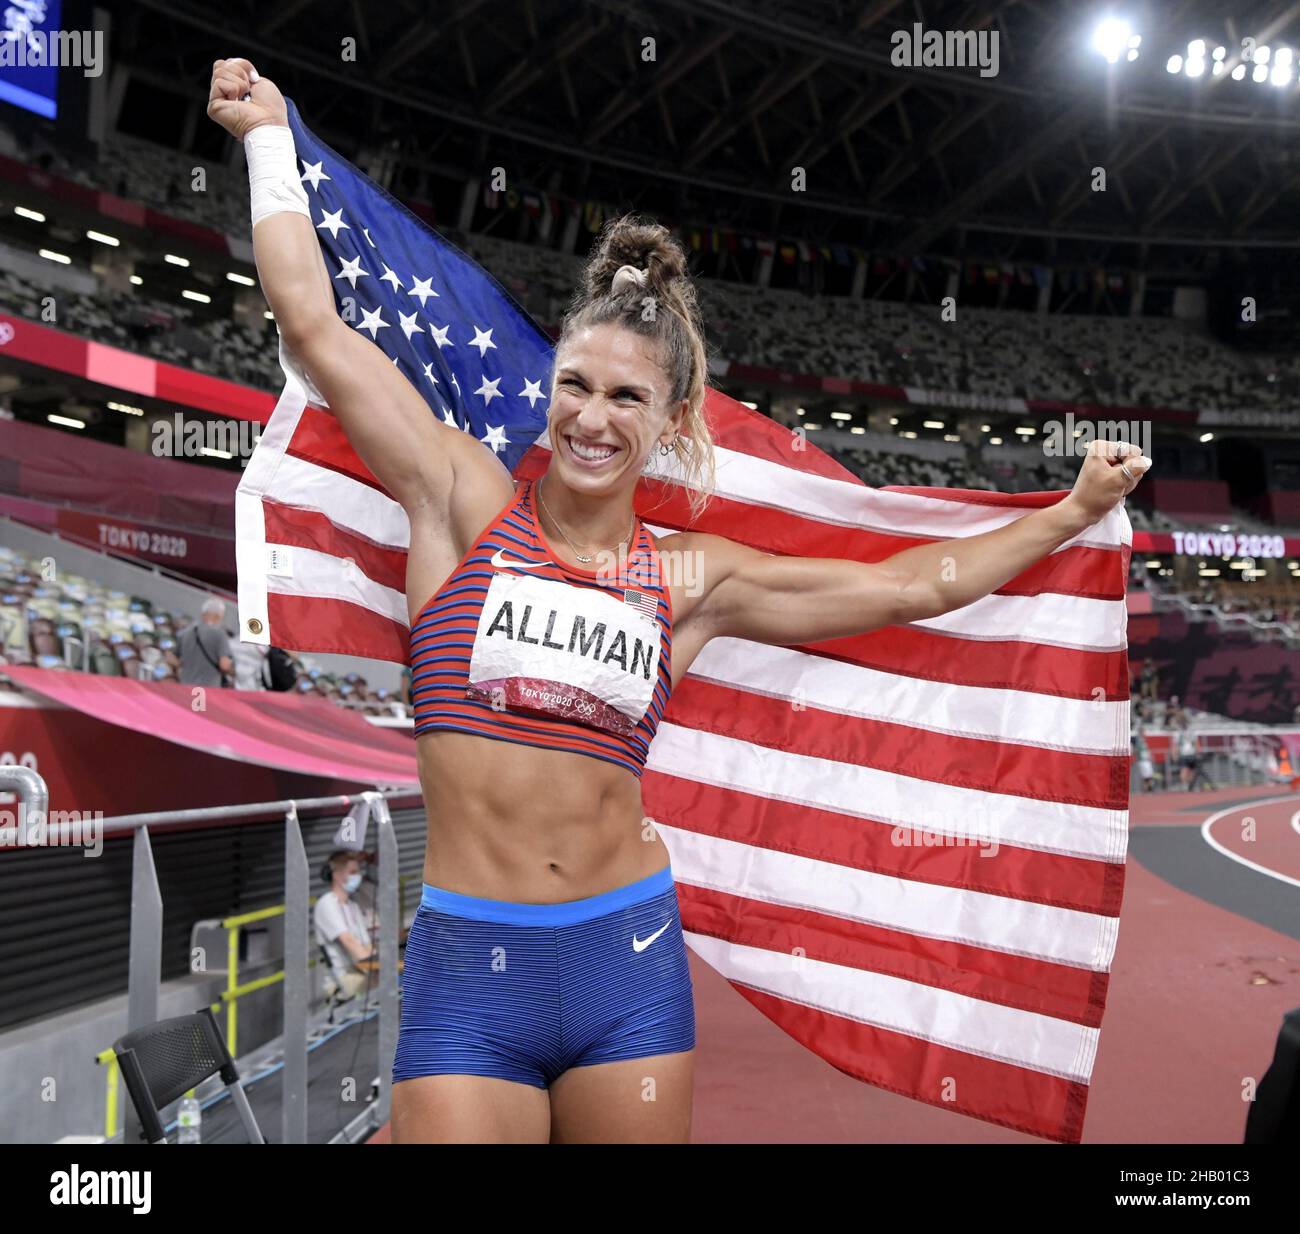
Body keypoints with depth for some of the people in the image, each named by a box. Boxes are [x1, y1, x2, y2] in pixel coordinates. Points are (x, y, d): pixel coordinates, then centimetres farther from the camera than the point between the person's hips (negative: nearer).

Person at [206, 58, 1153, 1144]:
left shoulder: (692, 579, 6)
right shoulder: (467, 502, 2)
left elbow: (917, 583, 13)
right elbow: (311, 321, 2)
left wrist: (1076, 510, 18)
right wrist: (269, 135, 11)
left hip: (630, 967, 2)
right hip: (469, 968, -2)